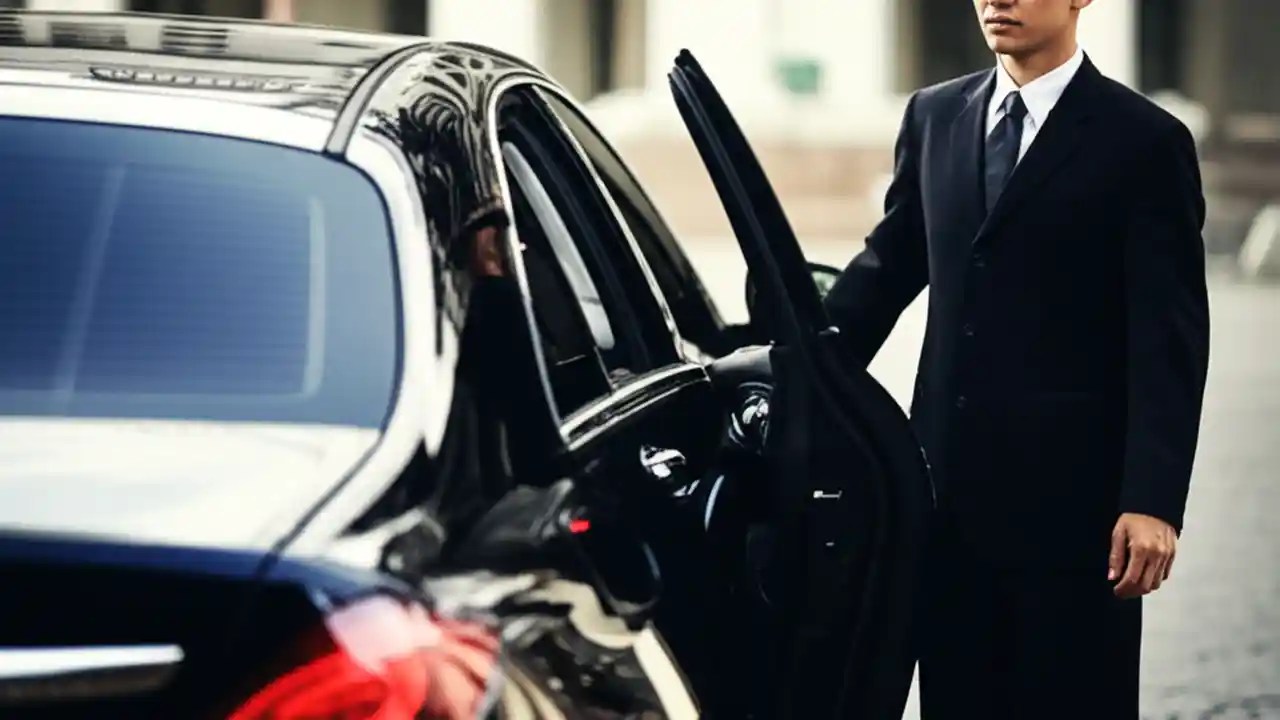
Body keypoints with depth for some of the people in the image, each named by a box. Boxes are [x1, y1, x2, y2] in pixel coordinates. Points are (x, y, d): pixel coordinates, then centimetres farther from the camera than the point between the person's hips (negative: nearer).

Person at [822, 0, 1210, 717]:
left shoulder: (1145, 142, -6)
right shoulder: (935, 117, 10)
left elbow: (1170, 339, -9)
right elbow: (887, 265, 18)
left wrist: (1153, 501, -17)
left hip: (1069, 490, -5)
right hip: (951, 483, 5)